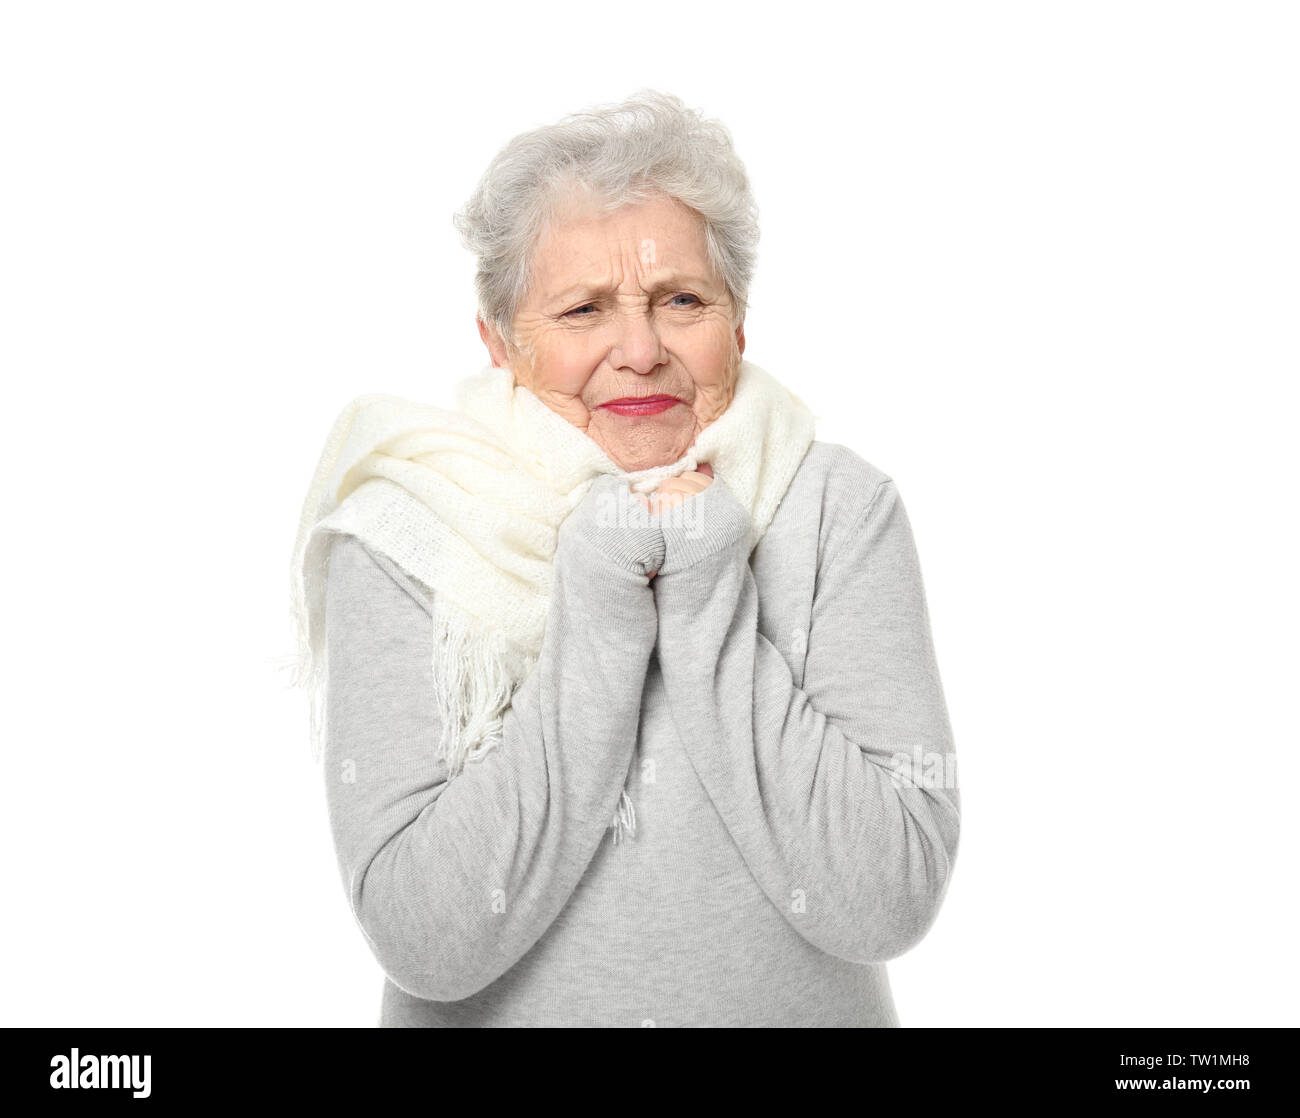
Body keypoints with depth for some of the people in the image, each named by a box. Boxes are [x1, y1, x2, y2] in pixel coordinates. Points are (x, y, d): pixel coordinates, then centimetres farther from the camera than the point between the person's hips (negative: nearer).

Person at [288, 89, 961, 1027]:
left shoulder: (841, 513, -14)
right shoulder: (402, 542, -15)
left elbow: (888, 907, -19)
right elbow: (425, 942, -21)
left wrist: (710, 621, -25)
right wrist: (598, 633, -26)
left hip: (804, 1009, 1)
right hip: (501, 1015, 0)